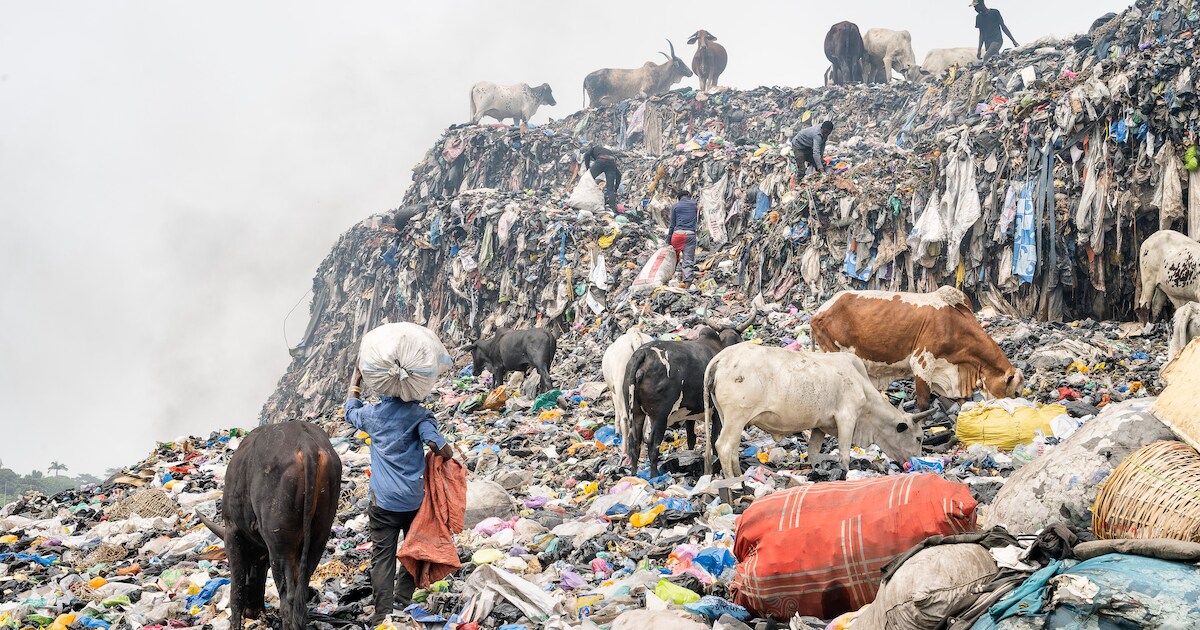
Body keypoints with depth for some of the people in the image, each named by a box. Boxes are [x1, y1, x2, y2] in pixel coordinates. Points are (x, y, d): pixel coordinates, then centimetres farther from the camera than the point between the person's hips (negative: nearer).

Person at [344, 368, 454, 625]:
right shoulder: (418, 413, -3)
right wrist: (449, 452, 4)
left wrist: (356, 379, 31)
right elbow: (435, 443, -17)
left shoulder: (372, 413, 2)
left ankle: (383, 615, -5)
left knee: (382, 556, 2)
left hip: (384, 500, 0)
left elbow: (350, 410, 25)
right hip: (414, 498, 0)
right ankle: (403, 602, 12)